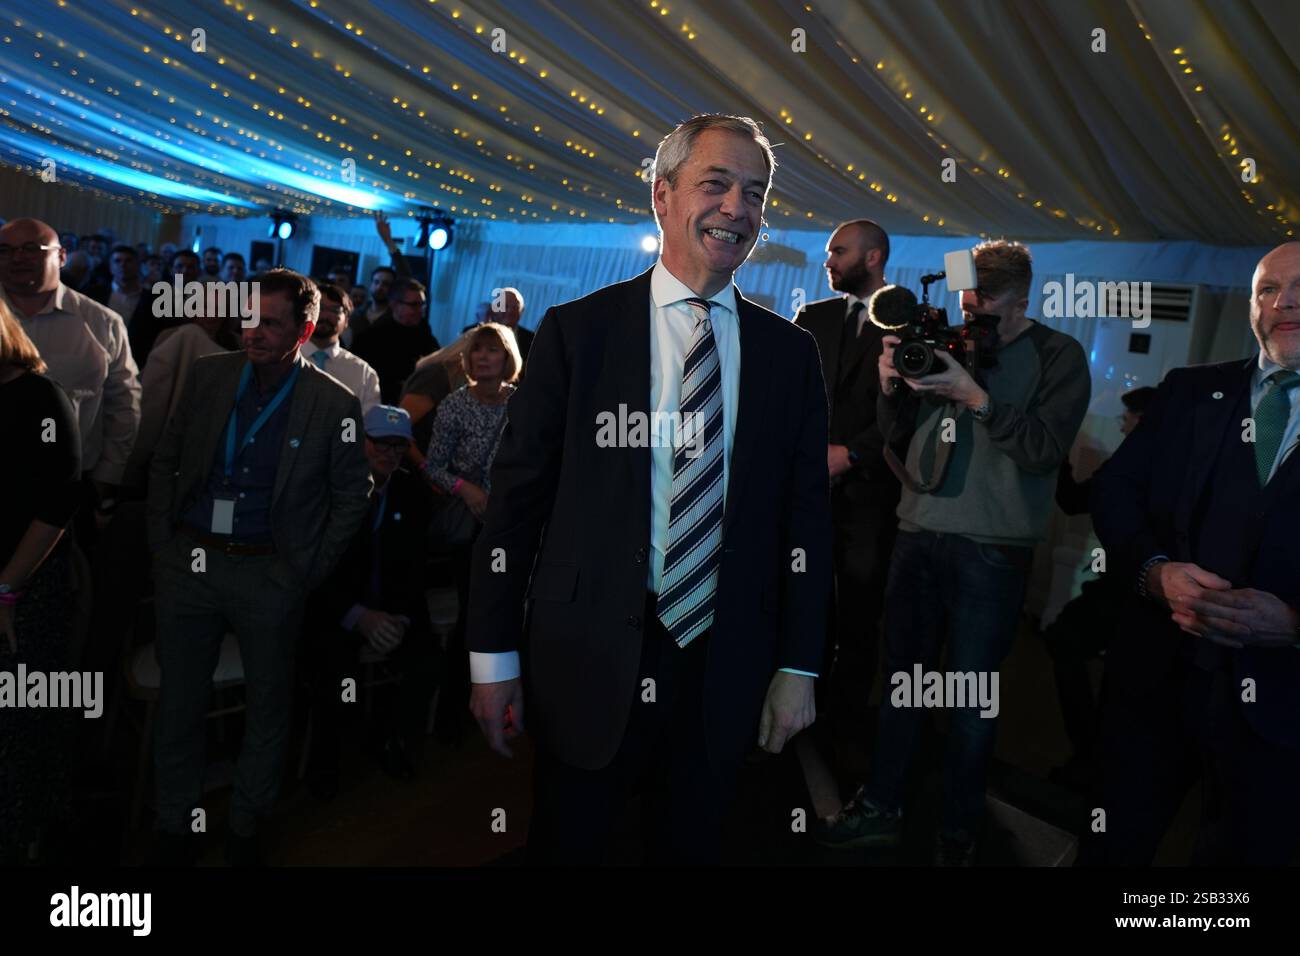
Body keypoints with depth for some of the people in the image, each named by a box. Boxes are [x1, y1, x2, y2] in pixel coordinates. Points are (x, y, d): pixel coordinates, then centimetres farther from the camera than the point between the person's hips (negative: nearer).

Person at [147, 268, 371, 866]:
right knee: (179, 701, 13)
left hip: (269, 574, -2)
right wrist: (162, 544, 3)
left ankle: (245, 827, 33)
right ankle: (173, 827, 33)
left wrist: (308, 571, -5)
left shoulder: (335, 405, -7)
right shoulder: (208, 374, 1)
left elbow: (352, 496, -2)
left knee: (267, 706, 12)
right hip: (189, 563, 2)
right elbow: (165, 463, 8)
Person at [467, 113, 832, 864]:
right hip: (589, 665, -1)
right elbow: (516, 498, -3)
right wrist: (494, 655, -2)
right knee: (566, 849, 15)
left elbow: (807, 515, 4)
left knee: (692, 849, 19)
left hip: (725, 677, 2)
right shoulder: (577, 330, -4)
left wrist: (798, 667, 2)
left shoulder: (790, 352, 3)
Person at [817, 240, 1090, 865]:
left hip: (992, 548, -4)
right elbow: (898, 433, 13)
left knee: (971, 695, 3)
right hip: (918, 532, 4)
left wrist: (977, 396, -19)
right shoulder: (945, 342, 11)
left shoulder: (1059, 356, 0)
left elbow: (1046, 449, -12)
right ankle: (880, 808, 25)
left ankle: (958, 832, 20)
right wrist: (891, 387, -5)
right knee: (901, 674, 11)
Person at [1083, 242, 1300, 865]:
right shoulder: (1190, 392, 6)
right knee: (1114, 846, 16)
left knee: (1245, 852, 18)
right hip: (1154, 673, 2)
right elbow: (1113, 490, 2)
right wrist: (1153, 570, -15)